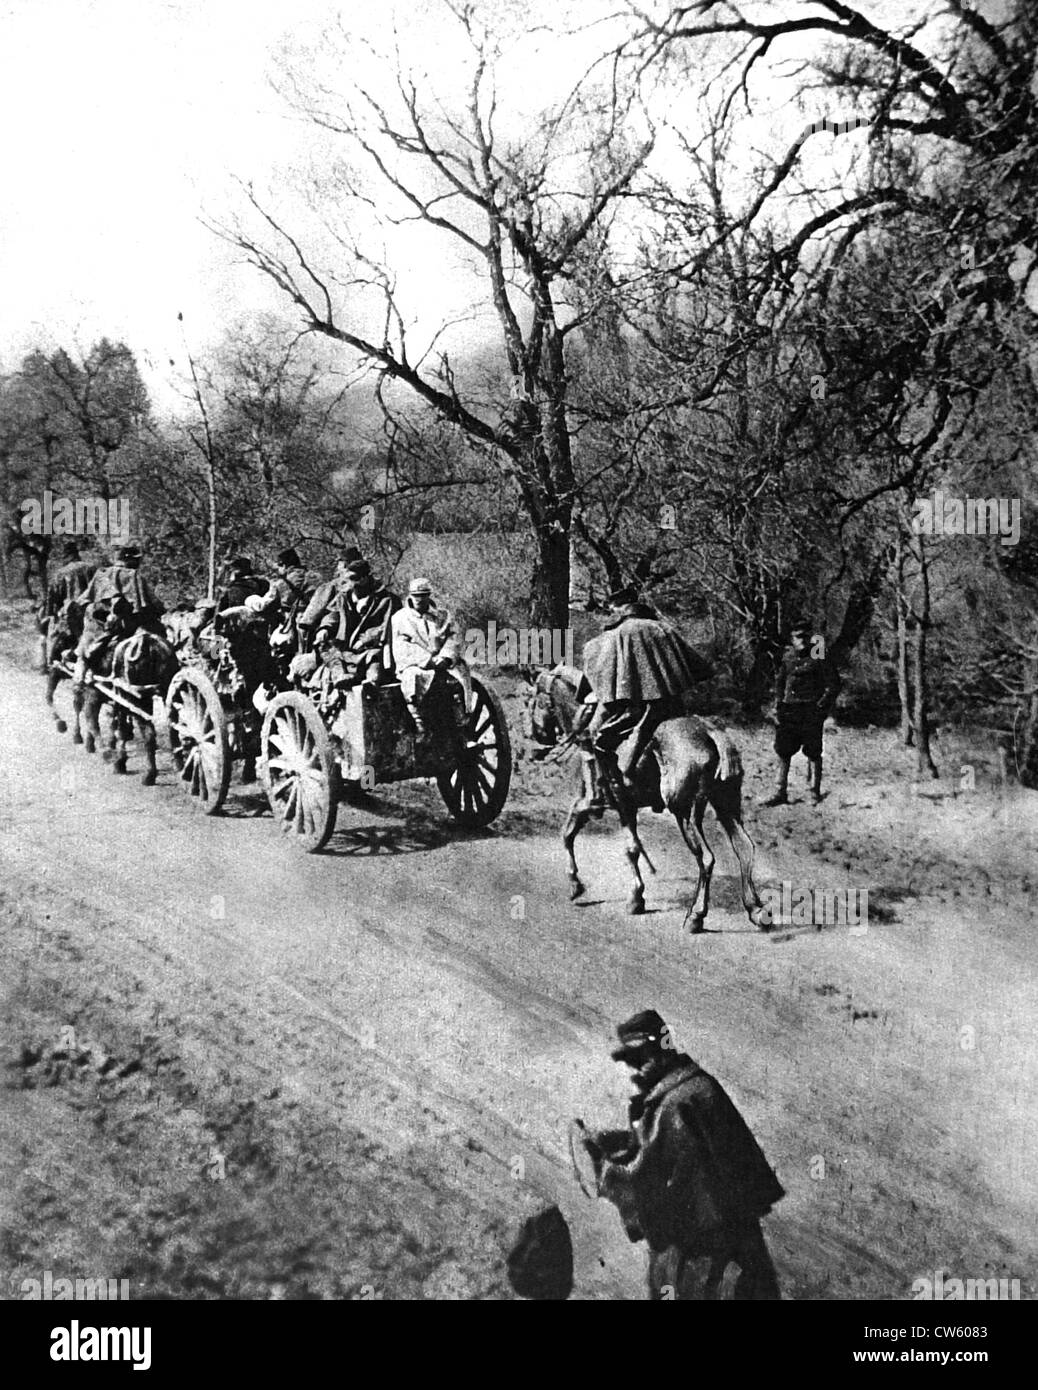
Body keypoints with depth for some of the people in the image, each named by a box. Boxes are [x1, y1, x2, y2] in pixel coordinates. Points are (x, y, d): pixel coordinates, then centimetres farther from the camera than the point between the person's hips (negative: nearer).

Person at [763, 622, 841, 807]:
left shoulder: (819, 658, -3)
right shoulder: (787, 659, 12)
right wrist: (778, 706, 12)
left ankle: (815, 793, 9)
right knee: (782, 751, 3)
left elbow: (833, 685, -4)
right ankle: (780, 793, 10)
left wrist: (821, 707, -12)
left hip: (811, 713, -5)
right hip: (789, 711, 5)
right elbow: (779, 682, 22)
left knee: (813, 754, 0)